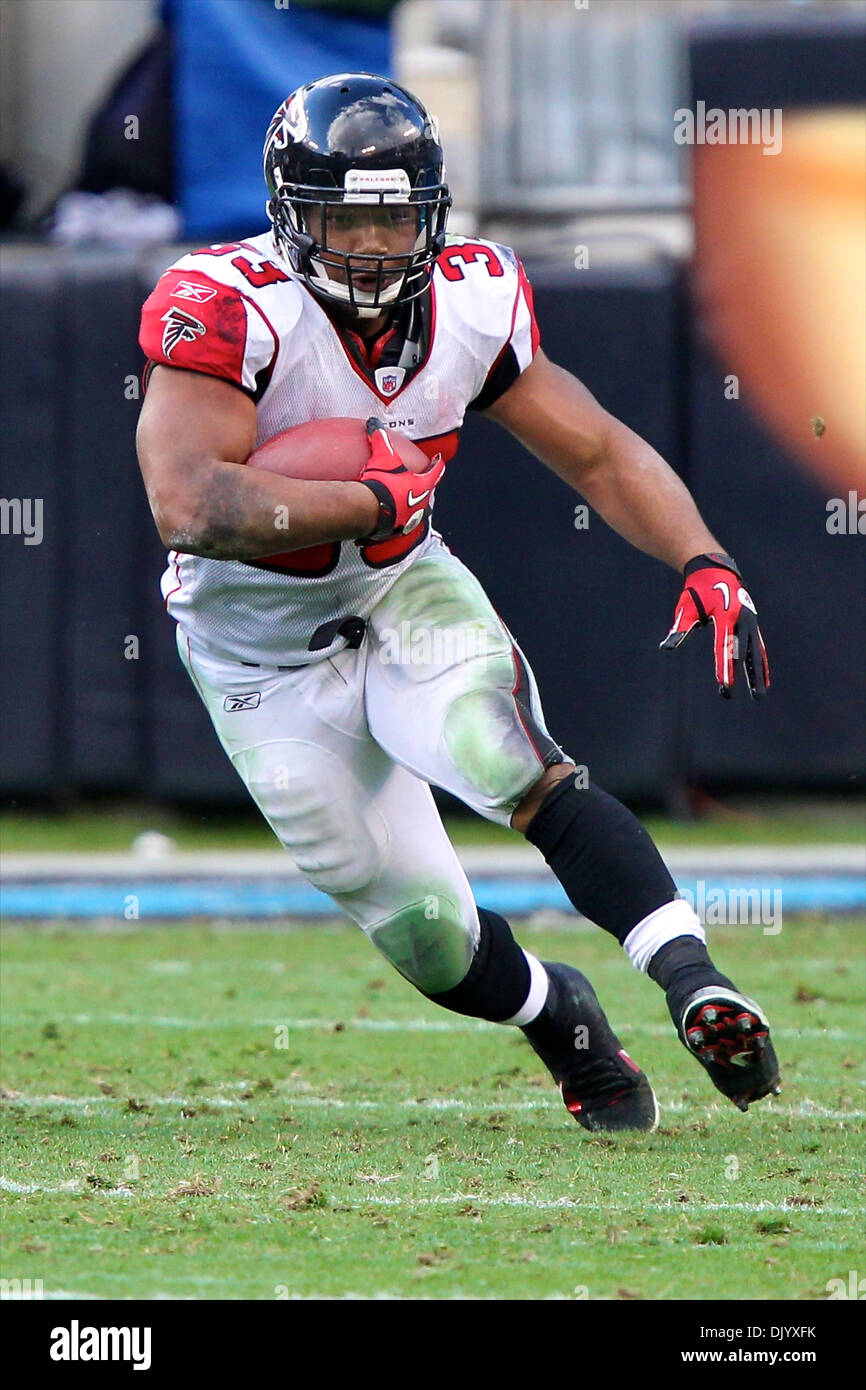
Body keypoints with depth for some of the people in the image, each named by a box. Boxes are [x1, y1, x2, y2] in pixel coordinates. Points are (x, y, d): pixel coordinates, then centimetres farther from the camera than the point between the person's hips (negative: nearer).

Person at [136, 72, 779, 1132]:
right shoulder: (229, 312, -26)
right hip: (265, 655, -2)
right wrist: (374, 502, -29)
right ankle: (561, 1022, 30)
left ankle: (693, 984, -37)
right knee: (418, 925, 0)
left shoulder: (470, 305, -10)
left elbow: (601, 455, 0)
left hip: (405, 593, 2)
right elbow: (191, 508, -39)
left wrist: (703, 563, -16)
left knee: (511, 762, -30)